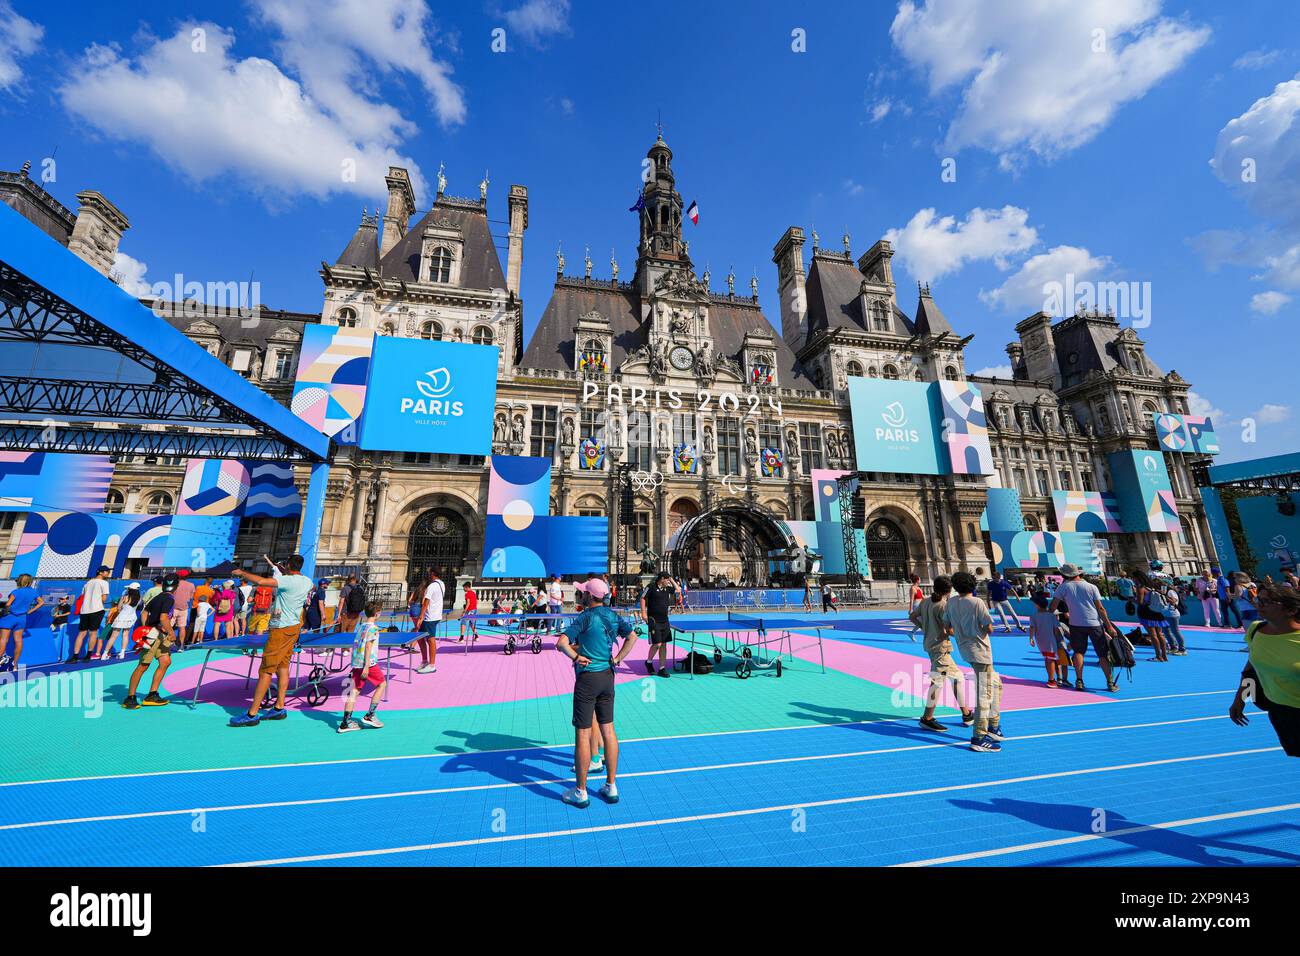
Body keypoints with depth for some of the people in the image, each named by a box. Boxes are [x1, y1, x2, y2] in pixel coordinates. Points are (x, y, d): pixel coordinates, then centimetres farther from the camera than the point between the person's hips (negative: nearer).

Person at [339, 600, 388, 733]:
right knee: (382, 684, 9)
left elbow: (356, 645, 19)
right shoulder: (373, 628, -11)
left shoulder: (360, 626, 14)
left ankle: (345, 722, 9)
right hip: (369, 663, -8)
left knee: (354, 690, 9)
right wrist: (366, 666, -20)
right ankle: (369, 716, 9)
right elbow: (368, 646, -19)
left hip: (356, 662, 8)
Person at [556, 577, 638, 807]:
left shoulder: (586, 617, -16)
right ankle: (611, 787, 26)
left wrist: (576, 657, -12)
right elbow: (632, 636, 4)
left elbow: (561, 643, -26)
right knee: (608, 730, 15)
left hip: (587, 678, -6)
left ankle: (580, 793, 20)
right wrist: (617, 659, 3)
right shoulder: (613, 616, 2)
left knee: (582, 734, 6)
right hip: (607, 676, 7)